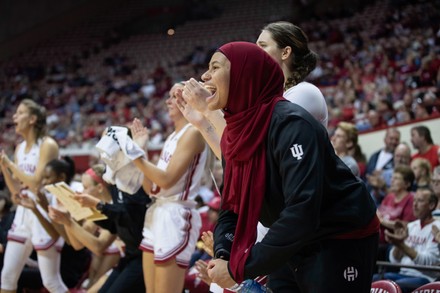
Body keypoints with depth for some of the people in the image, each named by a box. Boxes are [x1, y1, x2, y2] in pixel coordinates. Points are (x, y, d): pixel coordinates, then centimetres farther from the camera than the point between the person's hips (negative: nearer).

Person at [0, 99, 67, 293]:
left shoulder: (47, 145, -11)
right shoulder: (20, 148, 12)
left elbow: (36, 182, -18)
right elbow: (16, 190, 14)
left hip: (43, 214, -8)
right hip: (23, 213, 8)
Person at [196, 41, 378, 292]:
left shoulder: (290, 124, -24)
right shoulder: (235, 135, 2)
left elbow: (302, 210, -32)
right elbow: (232, 206, 4)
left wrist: (240, 268, -28)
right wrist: (223, 255, -15)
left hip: (341, 242, -8)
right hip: (296, 247, 8)